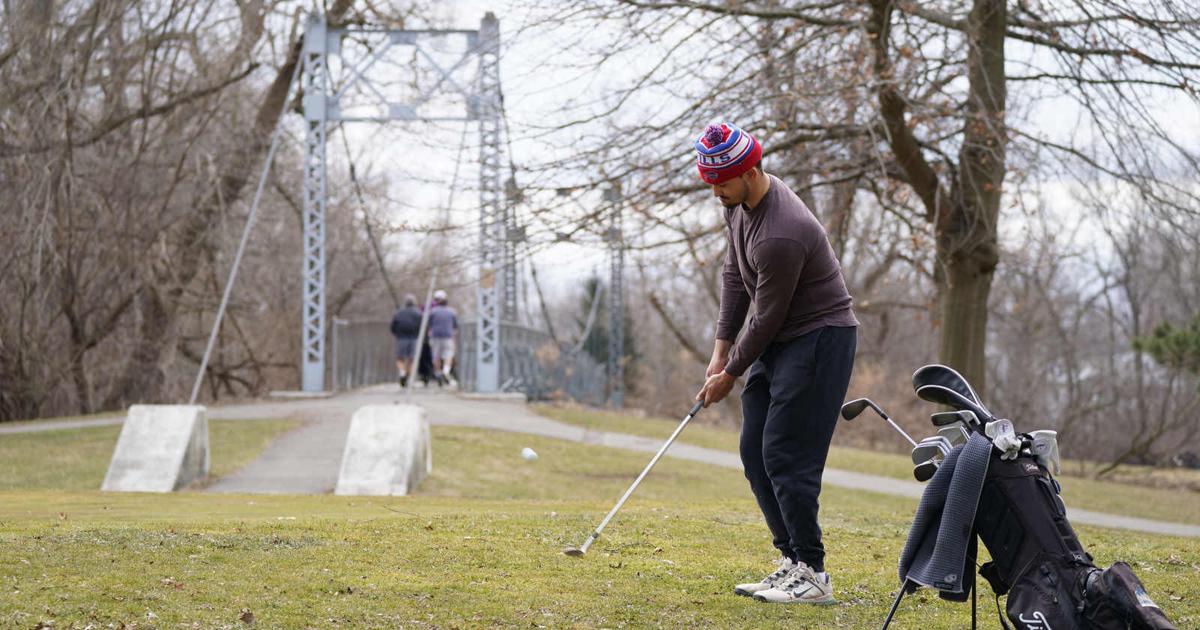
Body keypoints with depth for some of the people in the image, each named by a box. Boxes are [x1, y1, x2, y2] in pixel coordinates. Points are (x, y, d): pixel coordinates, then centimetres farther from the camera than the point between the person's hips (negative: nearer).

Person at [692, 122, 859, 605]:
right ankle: (794, 560, 13)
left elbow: (768, 317, -21)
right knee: (755, 452, 7)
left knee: (785, 455, -13)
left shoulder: (780, 235, -29)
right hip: (778, 341, 10)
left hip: (821, 338, -10)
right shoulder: (739, 202, 1)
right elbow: (735, 273, 11)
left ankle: (812, 575, -8)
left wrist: (730, 374, -8)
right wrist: (721, 350, 6)